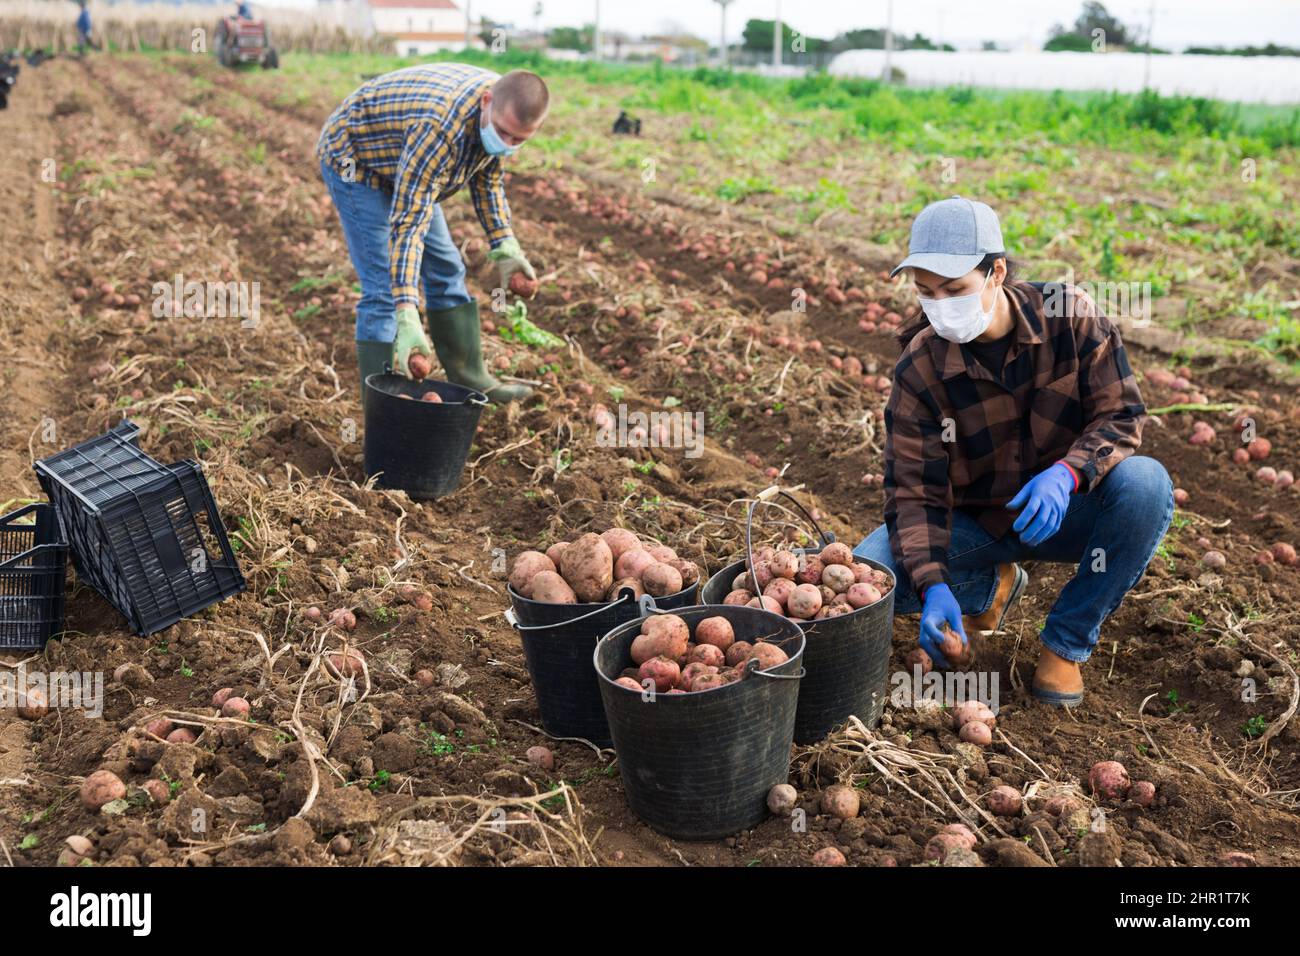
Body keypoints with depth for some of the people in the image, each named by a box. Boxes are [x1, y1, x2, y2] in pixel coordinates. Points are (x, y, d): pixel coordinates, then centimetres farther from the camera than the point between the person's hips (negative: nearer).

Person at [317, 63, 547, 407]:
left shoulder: (502, 109, -15)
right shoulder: (441, 128, -41)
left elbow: (488, 180, 3)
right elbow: (407, 223, -44)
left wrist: (505, 246, -6)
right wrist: (407, 316, -50)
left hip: (403, 166, 9)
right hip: (354, 158, -8)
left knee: (446, 270, 12)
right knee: (383, 287, -15)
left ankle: (469, 379, 24)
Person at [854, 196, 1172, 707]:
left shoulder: (1070, 316, -17)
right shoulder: (919, 368, -17)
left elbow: (1122, 416, -15)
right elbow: (915, 490, -18)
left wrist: (1066, 473, -37)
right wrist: (934, 587, -34)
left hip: (1065, 511, 0)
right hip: (976, 523, 0)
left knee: (1145, 483, -32)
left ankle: (1067, 642, -13)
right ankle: (991, 586, 9)